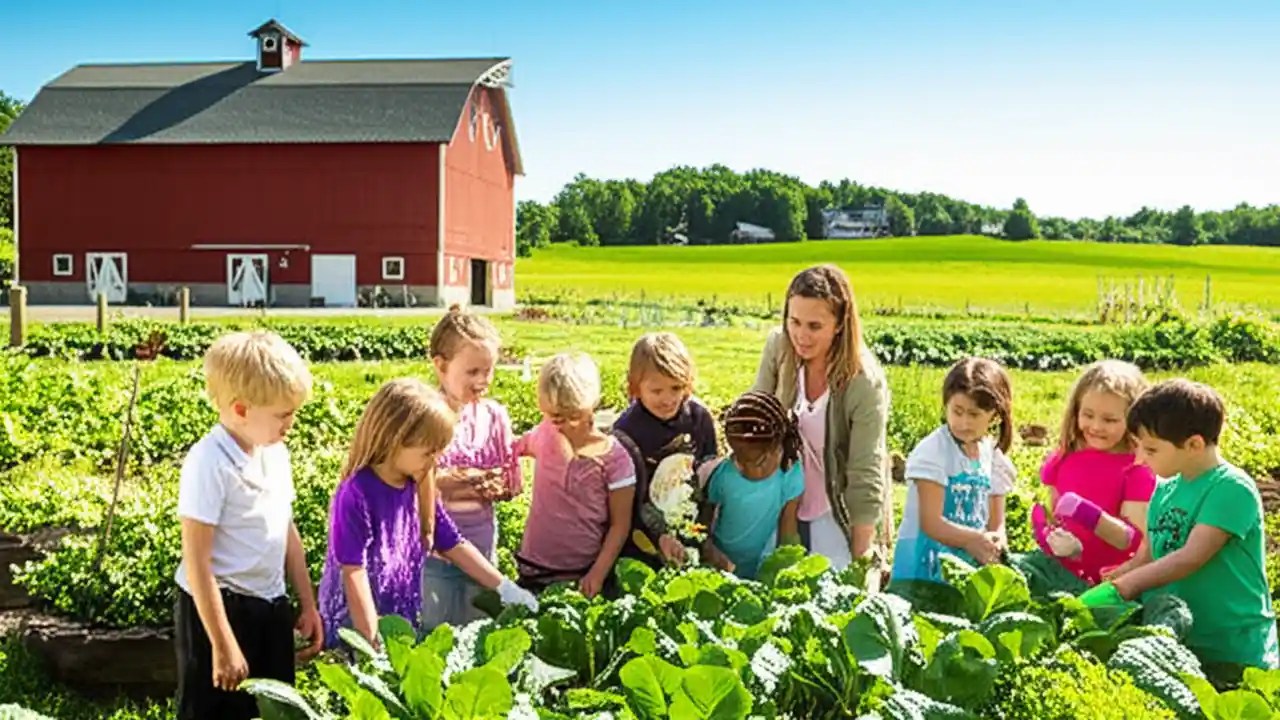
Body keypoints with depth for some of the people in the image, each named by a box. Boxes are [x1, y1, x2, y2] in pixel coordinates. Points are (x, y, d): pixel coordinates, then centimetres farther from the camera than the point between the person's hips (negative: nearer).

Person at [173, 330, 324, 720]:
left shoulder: (275, 453, 4)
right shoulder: (210, 463, -20)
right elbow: (197, 562, -20)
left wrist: (308, 605, 15)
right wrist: (223, 645, -19)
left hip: (270, 609, 8)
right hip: (219, 608, -8)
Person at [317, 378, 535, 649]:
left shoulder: (418, 490, 0)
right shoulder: (356, 494, -20)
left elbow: (454, 545, 8)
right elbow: (353, 573, -20)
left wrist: (504, 588, 5)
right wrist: (374, 642, -20)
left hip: (404, 621, 6)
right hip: (355, 628, -6)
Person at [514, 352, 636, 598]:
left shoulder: (614, 458, -12)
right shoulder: (544, 435, -3)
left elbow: (620, 525, -8)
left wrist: (598, 574, -14)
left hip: (585, 575, -3)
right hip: (534, 569, 3)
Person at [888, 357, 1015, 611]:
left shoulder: (995, 459, 7)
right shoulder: (932, 451, -11)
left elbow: (997, 524, 9)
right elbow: (931, 523, -16)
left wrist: (995, 543, -13)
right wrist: (974, 539, -27)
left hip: (969, 571, 5)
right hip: (923, 569, -5)